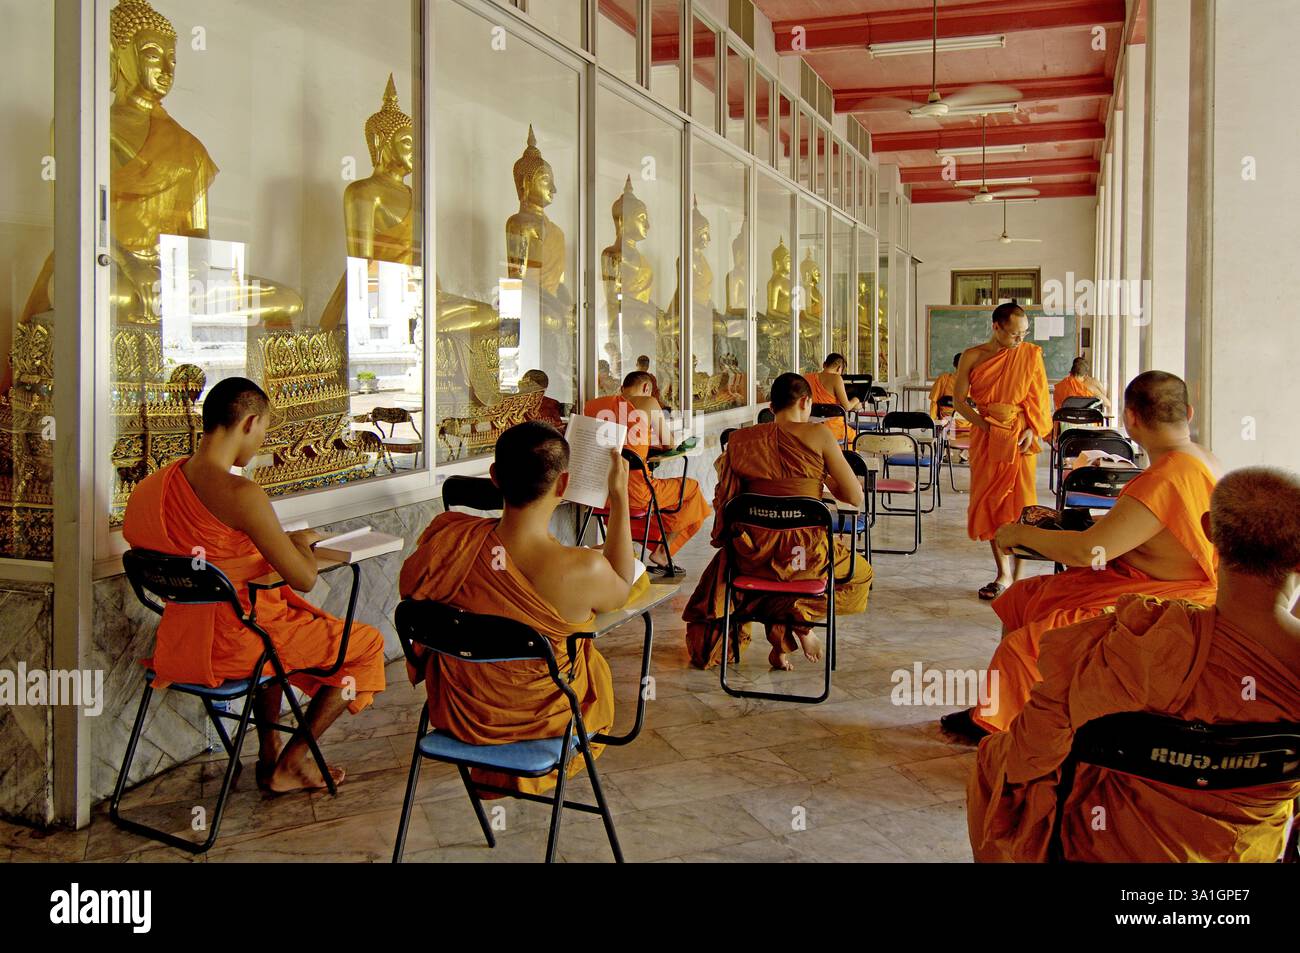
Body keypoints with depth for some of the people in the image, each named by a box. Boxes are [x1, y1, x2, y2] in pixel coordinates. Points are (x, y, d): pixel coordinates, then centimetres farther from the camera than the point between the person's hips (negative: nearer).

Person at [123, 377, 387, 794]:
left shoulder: (158, 482, 1)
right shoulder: (241, 494, -25)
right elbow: (304, 578, -21)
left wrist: (283, 542, 16)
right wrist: (302, 541, 1)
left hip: (181, 641, 9)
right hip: (233, 643, -8)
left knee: (281, 612, 38)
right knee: (367, 644, 10)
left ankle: (269, 755, 40)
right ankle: (291, 765, 18)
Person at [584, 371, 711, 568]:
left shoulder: (591, 405, 5)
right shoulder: (648, 403, -6)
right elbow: (670, 443, 5)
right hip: (635, 494, -5)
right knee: (691, 488, 21)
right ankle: (661, 551, 21)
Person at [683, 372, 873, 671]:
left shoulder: (741, 439, 4)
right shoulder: (818, 434, -5)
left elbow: (724, 498, 11)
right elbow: (855, 497, -3)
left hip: (752, 550, 3)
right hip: (804, 550, -3)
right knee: (861, 576, 27)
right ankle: (800, 615, 1)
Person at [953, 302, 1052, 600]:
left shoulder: (1031, 354, 3)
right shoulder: (972, 357, 2)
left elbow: (1039, 398, 4)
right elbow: (959, 400, 2)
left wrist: (1032, 430, -10)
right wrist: (985, 425, -10)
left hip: (1020, 436, -1)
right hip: (985, 437, 1)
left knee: (1019, 503, -6)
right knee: (990, 502, 4)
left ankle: (1017, 576, -1)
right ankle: (1003, 573, 14)